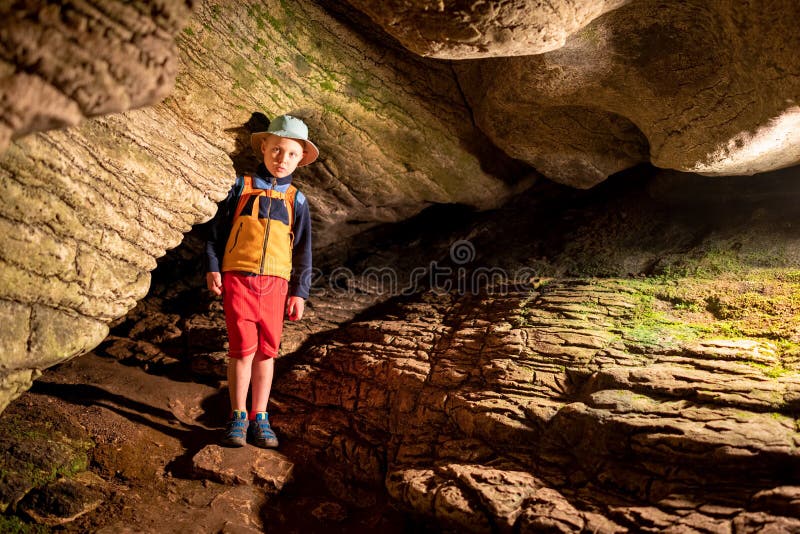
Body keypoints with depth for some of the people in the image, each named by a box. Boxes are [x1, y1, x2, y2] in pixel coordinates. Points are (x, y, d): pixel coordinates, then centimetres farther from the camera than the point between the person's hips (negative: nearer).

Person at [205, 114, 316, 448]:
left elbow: (303, 250, 11)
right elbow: (216, 229, 8)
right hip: (238, 277, -2)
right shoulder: (241, 186, 6)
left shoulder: (296, 200, 10)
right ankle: (238, 417, 9)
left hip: (275, 282, 2)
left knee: (267, 351, 5)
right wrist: (212, 268, -1)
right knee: (243, 348, -5)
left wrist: (300, 291, 6)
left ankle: (259, 418, 17)